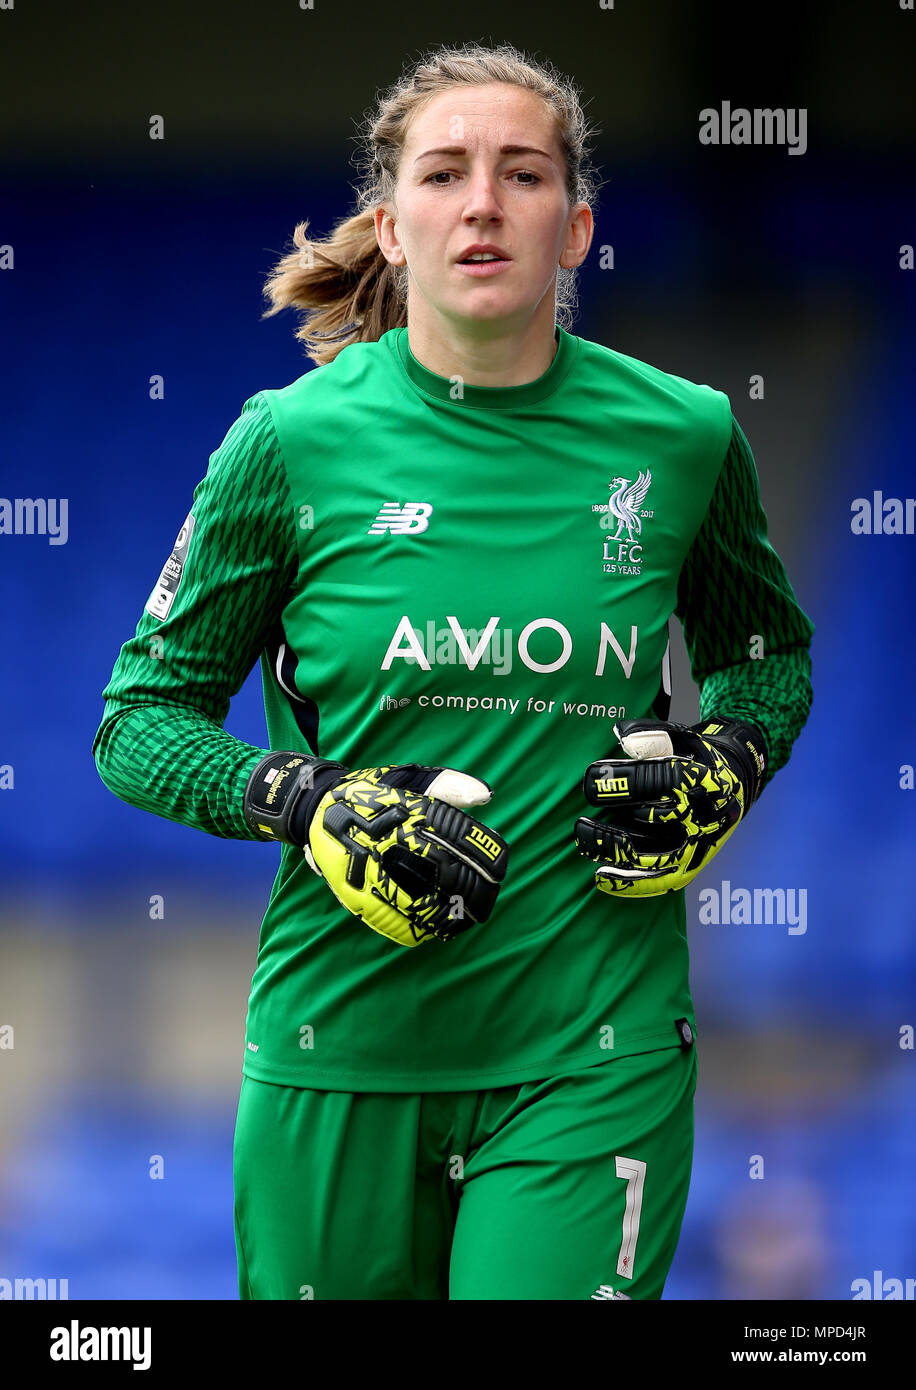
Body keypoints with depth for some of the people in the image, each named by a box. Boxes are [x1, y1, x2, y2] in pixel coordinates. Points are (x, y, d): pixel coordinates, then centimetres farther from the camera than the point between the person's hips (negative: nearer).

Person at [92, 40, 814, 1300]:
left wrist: (728, 764, 0)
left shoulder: (681, 436, 2)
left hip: (590, 1048, 0)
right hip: (343, 1044, 0)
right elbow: (141, 722, 6)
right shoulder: (296, 441, -2)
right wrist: (305, 806, -12)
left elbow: (767, 653, 22)